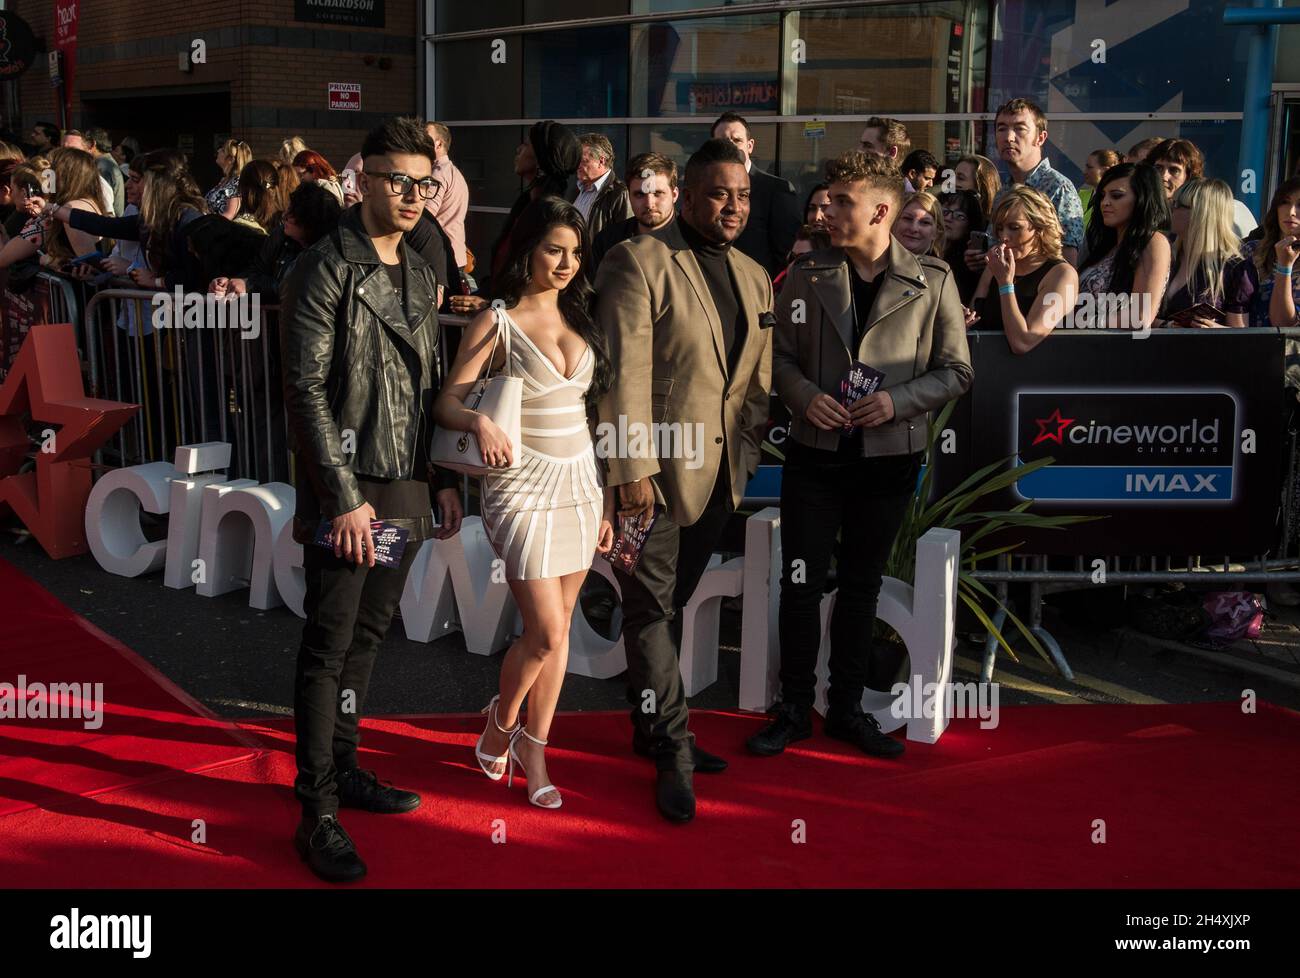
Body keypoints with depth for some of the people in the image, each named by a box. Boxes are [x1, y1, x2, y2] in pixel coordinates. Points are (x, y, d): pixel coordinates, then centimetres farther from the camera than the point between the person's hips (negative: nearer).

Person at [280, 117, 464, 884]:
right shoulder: (326, 269, -10)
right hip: (347, 491, -7)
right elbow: (307, 389, -15)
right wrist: (344, 496, -18)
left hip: (407, 491, 7)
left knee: (369, 635, 15)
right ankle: (317, 812, 4)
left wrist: (444, 481, 12)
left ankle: (344, 767, 29)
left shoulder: (420, 274, 13)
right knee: (329, 647, -2)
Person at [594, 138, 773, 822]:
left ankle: (651, 727, 29)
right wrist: (634, 469, -19)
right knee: (651, 608, 1)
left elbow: (758, 381, 15)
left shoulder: (754, 278, 13)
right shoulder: (638, 263, -9)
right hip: (655, 470, -6)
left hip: (717, 475, 6)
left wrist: (746, 458, 7)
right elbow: (625, 375, -15)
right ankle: (673, 752, 9)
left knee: (670, 606, 17)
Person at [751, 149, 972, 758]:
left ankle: (847, 708, 26)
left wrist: (898, 401, -16)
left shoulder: (932, 281, -3)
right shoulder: (807, 275, 2)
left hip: (888, 457, -1)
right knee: (802, 583, 3)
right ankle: (794, 709, 18)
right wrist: (805, 394, -13)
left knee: (861, 587, 12)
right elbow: (780, 355, 7)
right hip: (815, 453, 1)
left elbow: (955, 371, 0)